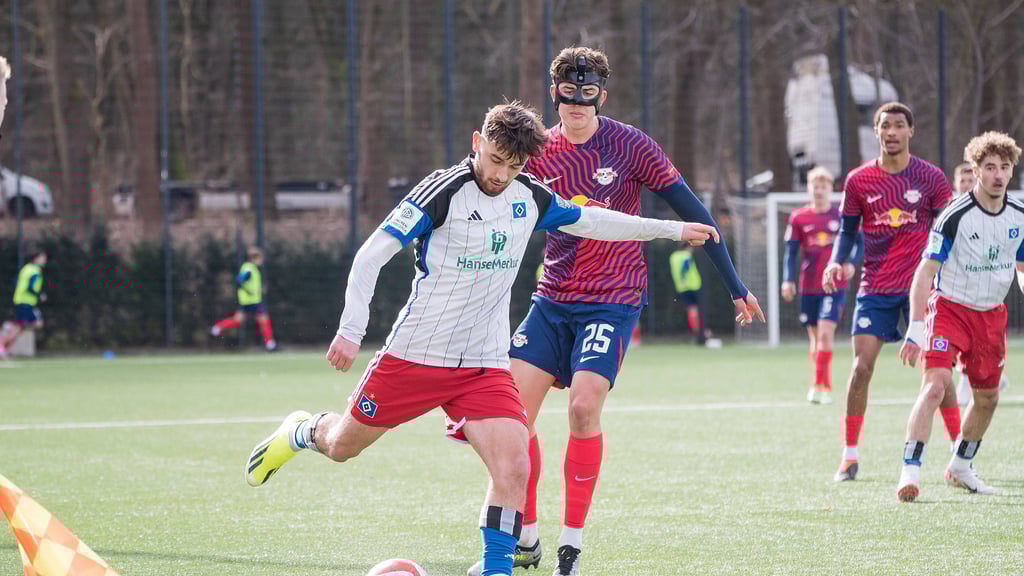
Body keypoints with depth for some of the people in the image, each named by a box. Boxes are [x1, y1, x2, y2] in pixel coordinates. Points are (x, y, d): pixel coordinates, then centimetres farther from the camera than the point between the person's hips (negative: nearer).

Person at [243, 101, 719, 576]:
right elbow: (371, 256, -16)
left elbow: (589, 221, 21)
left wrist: (671, 229, 23)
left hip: (485, 365, 3)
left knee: (513, 468, -16)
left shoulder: (531, 198, 2)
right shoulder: (443, 190, -16)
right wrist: (350, 331, -25)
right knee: (341, 447, 12)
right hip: (415, 355, -3)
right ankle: (304, 431, 48)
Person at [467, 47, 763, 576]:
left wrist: (735, 286, -4)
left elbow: (691, 212, -4)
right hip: (552, 299, 4)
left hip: (613, 299, -4)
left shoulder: (630, 146, -7)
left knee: (583, 405, -20)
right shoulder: (538, 152, 3)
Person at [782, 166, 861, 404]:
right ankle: (823, 387, 20)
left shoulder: (842, 216, 2)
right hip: (808, 287, 2)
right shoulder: (798, 218, 4)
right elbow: (790, 251, 4)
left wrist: (851, 262, -10)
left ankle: (819, 386, -15)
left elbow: (858, 242, 9)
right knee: (814, 338, 8)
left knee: (825, 334, -16)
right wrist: (788, 280, -8)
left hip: (835, 286, -2)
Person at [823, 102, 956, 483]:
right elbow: (847, 230, 10)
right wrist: (837, 262, -7)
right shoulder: (859, 180, 2)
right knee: (861, 367, -6)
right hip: (875, 289, 1)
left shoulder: (931, 178, 0)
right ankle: (849, 456, 3)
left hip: (921, 286, -1)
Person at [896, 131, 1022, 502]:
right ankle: (910, 472, -26)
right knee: (936, 383, -24)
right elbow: (925, 272, -18)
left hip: (992, 314, 6)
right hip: (950, 307, -6)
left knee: (988, 397, 12)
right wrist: (916, 328, -24)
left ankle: (960, 467, 34)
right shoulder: (955, 217, -19)